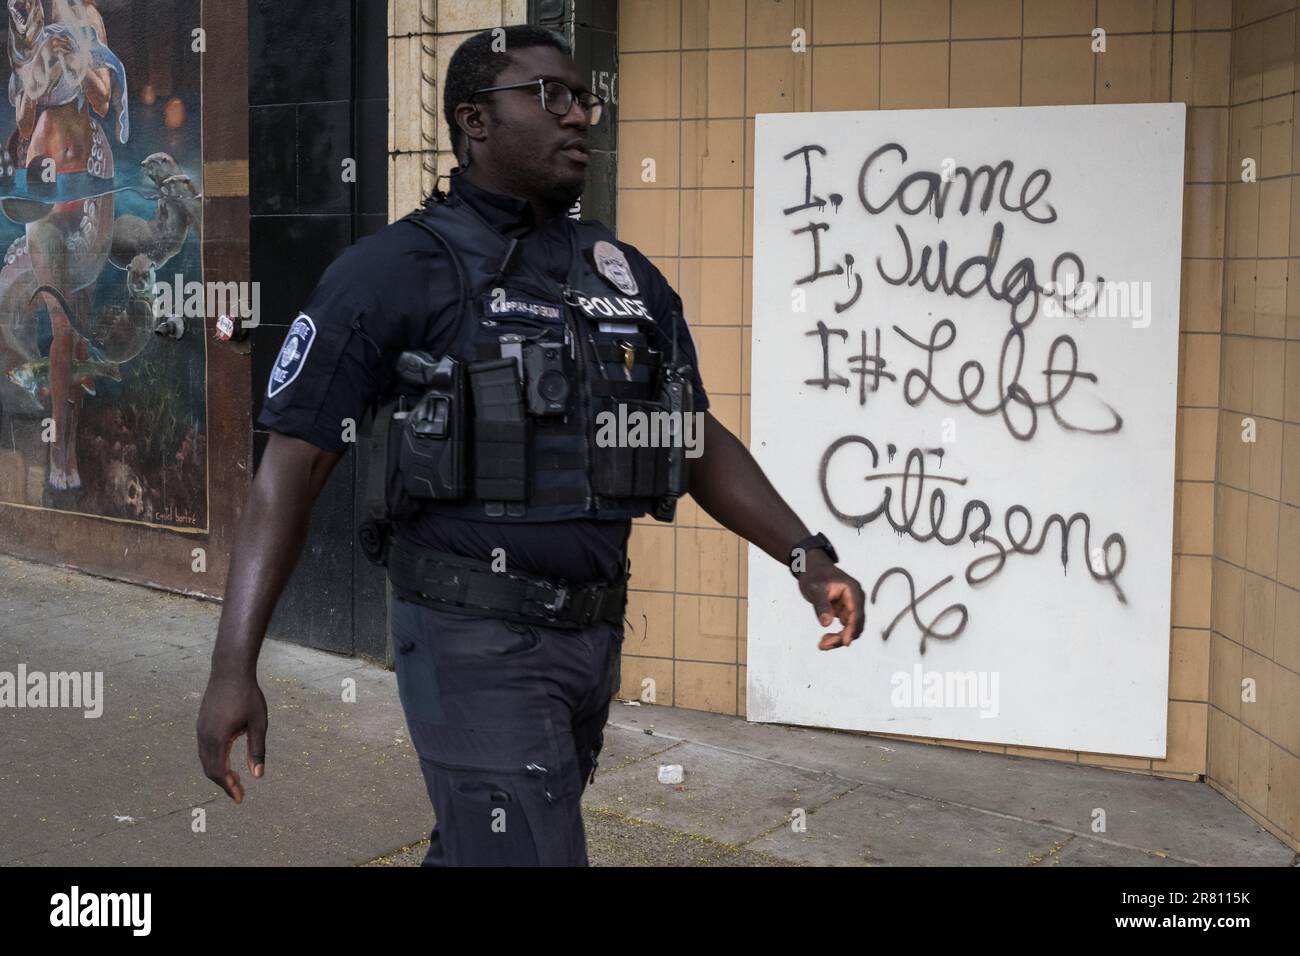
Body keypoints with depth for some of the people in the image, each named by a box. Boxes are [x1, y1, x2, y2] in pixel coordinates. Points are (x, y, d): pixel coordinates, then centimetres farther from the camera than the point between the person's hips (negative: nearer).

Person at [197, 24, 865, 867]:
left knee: (473, 850, 20)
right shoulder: (393, 271, -8)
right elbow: (293, 464, -10)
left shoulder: (629, 278, 9)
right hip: (473, 641, -6)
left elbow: (700, 442, 15)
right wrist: (234, 665, -18)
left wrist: (808, 558, 1)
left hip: (592, 637, 6)